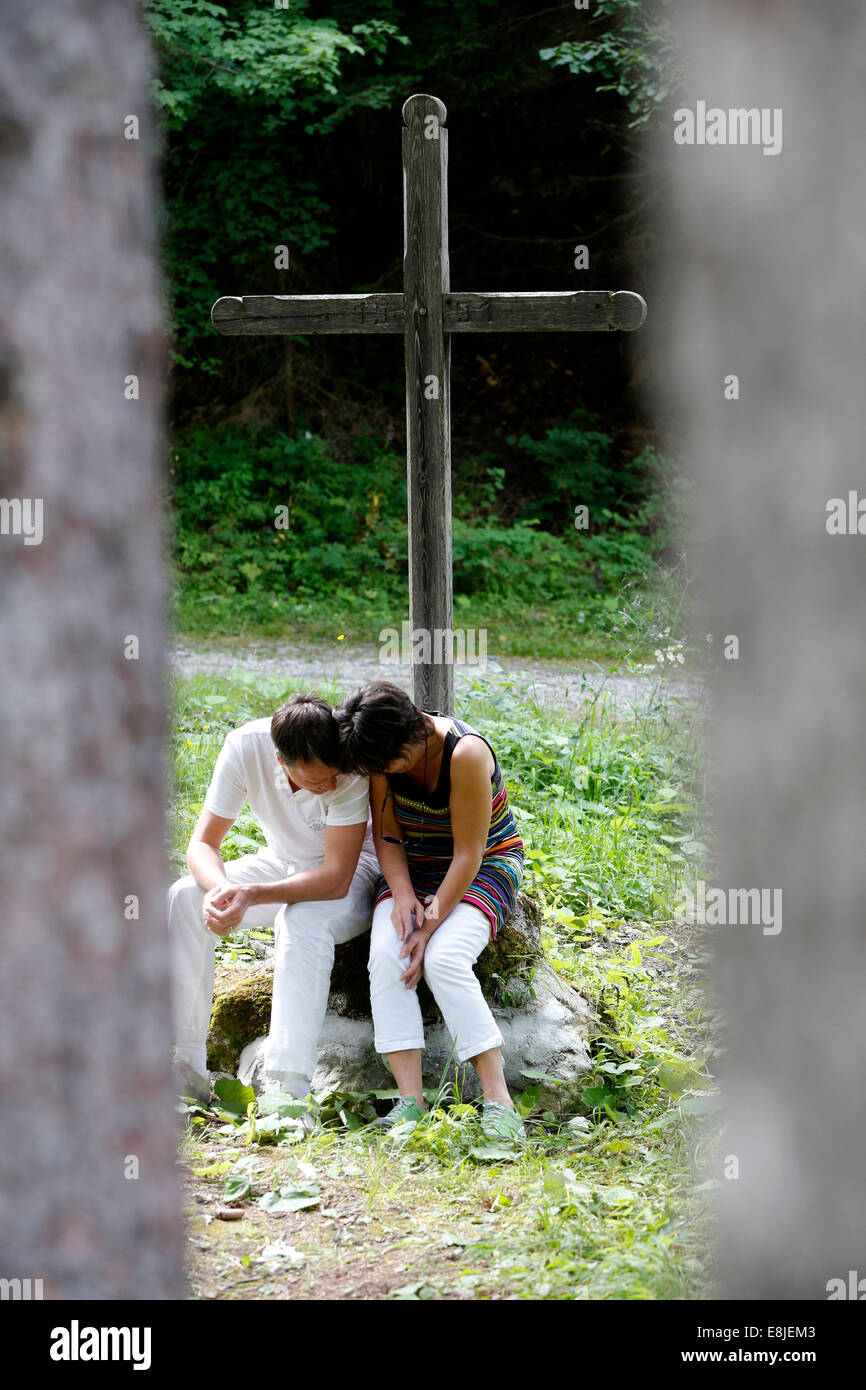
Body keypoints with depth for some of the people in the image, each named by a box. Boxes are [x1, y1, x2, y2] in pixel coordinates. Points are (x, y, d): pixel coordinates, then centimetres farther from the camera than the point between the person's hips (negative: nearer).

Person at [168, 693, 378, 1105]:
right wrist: (220, 888, -40)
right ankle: (184, 1069, -18)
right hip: (283, 864, 4)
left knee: (302, 920, -37)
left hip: (352, 871, -4)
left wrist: (252, 895, -45)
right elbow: (203, 843, -17)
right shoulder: (245, 747, -23)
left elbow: (336, 879, -32)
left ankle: (288, 1089, -42)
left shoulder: (351, 768, -32)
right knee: (184, 898, -20)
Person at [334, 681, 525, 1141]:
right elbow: (387, 836, -1)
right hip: (414, 869, 5)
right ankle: (410, 1099, -28)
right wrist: (403, 894, -19)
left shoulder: (465, 754, -27)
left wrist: (431, 926, -25)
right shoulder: (383, 756, -9)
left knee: (445, 960, -31)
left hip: (485, 864, -5)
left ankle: (499, 1103, -32)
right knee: (384, 956, -24)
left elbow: (468, 855, -23)